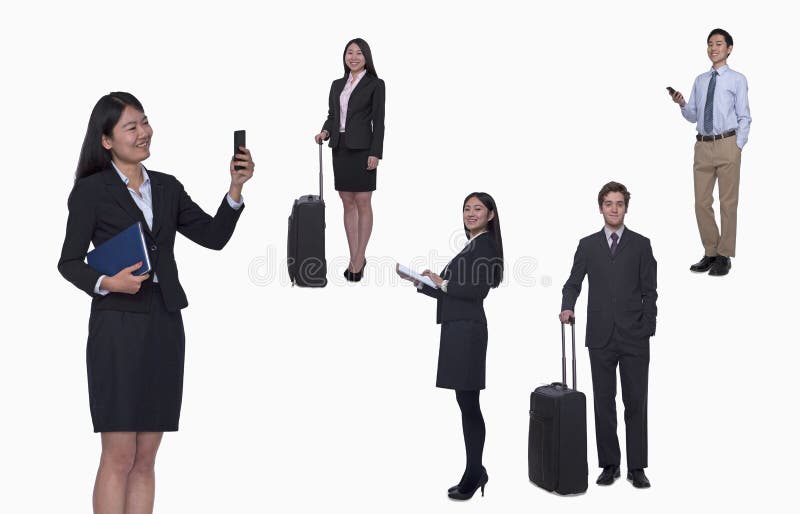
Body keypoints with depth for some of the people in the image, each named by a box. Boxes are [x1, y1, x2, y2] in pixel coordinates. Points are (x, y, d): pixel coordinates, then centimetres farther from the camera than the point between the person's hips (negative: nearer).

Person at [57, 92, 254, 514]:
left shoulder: (168, 188, 12)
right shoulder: (90, 191, -1)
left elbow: (214, 236, 5)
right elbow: (69, 261, -1)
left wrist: (236, 189, -8)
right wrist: (107, 283, -19)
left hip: (165, 327, 5)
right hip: (117, 326, -5)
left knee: (146, 458, 10)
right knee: (119, 457, -2)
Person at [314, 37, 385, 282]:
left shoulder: (375, 84, -2)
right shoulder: (337, 85, 14)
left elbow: (378, 121, -6)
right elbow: (332, 115, 16)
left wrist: (375, 153, -13)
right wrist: (325, 131, -4)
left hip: (362, 149, -6)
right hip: (340, 148, 6)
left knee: (363, 204, -2)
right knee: (348, 204, 7)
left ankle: (359, 259, 3)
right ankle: (354, 258, 14)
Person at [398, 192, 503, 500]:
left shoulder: (485, 245, -7)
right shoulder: (473, 246, 21)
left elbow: (478, 291, -18)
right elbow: (451, 295, 20)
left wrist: (443, 283, -8)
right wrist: (420, 282, 13)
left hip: (467, 330, -9)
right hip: (458, 329, 9)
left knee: (468, 403, -5)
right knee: (468, 403, 11)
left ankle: (475, 472, 2)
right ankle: (475, 472, 17)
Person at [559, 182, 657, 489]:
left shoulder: (641, 244, 4)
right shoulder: (587, 245, 8)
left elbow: (649, 292, 2)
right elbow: (573, 283, 5)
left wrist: (648, 332, -5)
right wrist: (567, 307, -16)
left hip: (634, 338, -1)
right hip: (600, 337, 1)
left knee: (636, 403, 3)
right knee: (604, 403, 6)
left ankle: (637, 468, 11)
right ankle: (609, 465, 16)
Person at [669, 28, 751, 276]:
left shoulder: (737, 79, 2)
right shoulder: (700, 80, 14)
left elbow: (744, 118, 0)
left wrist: (738, 147, -8)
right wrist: (682, 104, -5)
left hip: (727, 144, -4)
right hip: (703, 146, 4)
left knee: (728, 202, 1)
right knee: (702, 202, 6)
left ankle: (724, 256, 9)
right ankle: (710, 253, 18)